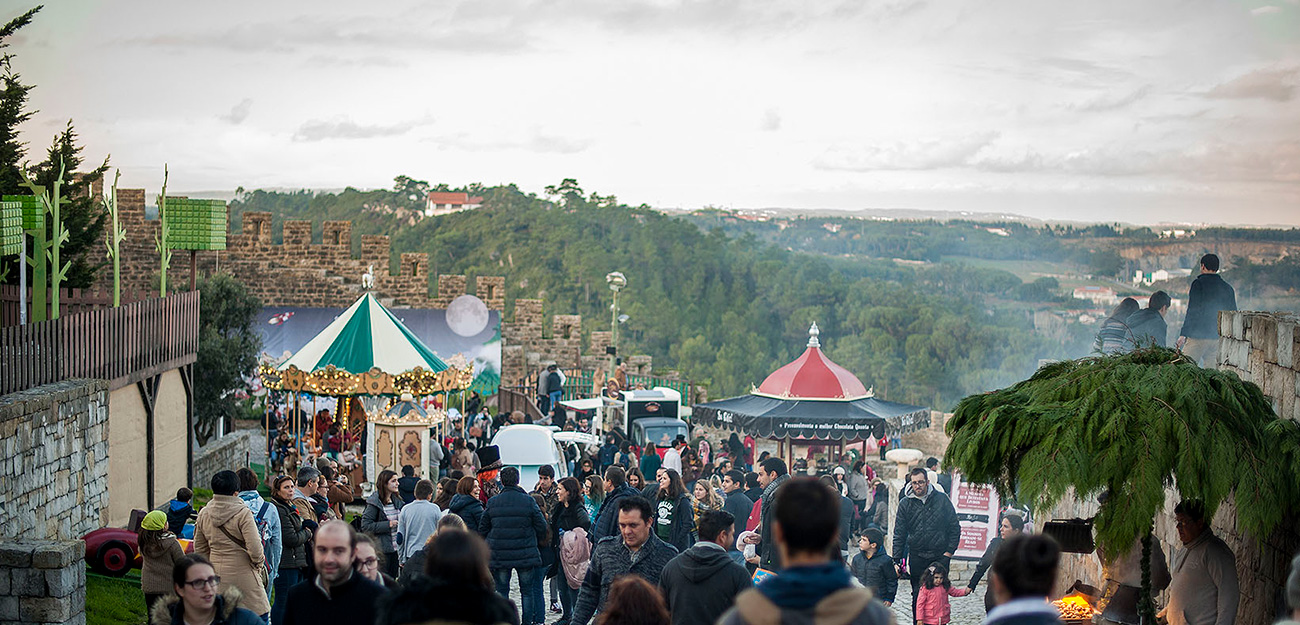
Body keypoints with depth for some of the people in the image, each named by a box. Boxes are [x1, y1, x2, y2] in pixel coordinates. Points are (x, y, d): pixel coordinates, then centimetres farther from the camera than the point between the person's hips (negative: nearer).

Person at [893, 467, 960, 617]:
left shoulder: (941, 499, 0)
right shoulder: (905, 504, 3)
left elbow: (954, 528, 6)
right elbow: (899, 534, 5)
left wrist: (949, 551, -1)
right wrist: (897, 560, -1)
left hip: (940, 556, -1)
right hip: (916, 558, 1)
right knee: (918, 595, 3)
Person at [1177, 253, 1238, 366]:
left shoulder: (1198, 283, -6)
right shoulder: (1228, 288, 12)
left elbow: (1192, 311, -12)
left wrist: (1183, 335, -11)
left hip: (1198, 336, -6)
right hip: (1218, 339, 6)